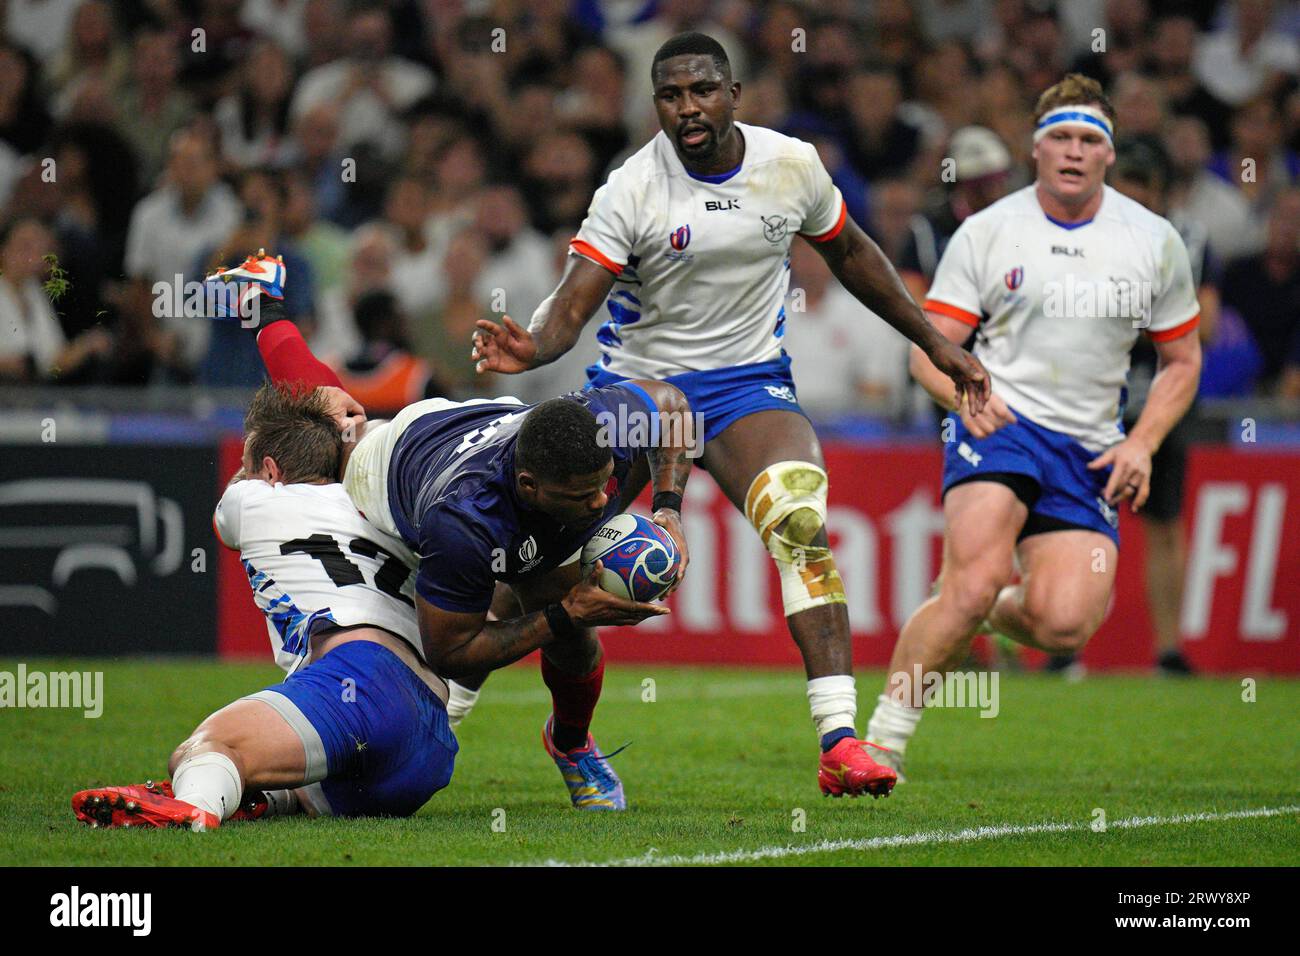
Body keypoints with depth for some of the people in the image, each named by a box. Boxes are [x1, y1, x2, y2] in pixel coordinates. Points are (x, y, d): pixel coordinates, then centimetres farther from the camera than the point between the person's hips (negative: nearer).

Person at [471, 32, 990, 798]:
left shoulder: (792, 165, -4)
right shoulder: (631, 190, -14)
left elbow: (850, 254, 15)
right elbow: (572, 306, -20)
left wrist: (936, 344, 18)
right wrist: (529, 349, -43)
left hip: (747, 383, 1)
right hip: (634, 384, -1)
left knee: (801, 521, -26)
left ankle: (840, 741, -30)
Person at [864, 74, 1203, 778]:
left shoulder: (1155, 242, 6)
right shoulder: (986, 233, 1)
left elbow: (1182, 360, 16)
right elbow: (929, 349, 3)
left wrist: (1142, 444, 1)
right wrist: (964, 394, -19)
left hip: (1089, 455, 2)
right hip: (998, 426, -2)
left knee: (1062, 626, -17)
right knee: (976, 581, -28)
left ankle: (1000, 611, 19)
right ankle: (885, 737, -17)